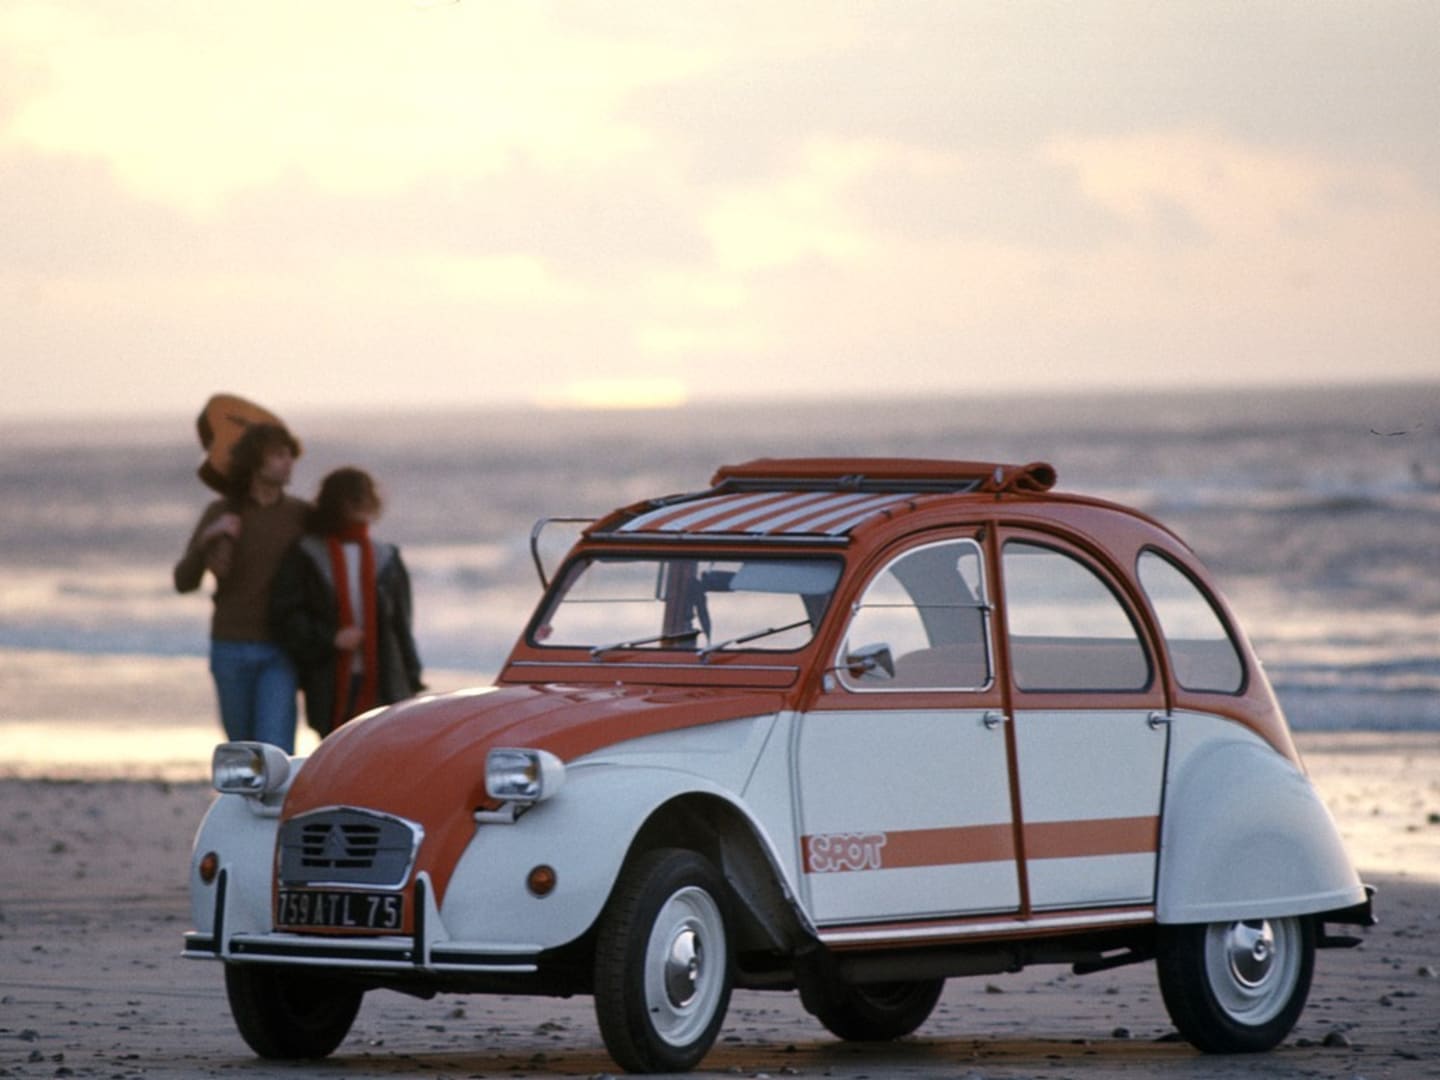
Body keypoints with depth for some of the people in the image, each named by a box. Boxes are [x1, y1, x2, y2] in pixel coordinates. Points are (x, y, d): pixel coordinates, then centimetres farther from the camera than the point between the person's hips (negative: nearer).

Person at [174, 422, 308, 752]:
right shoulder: (220, 512, -2)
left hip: (279, 655, -1)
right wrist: (207, 537, -24)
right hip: (231, 651, 1)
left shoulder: (302, 515, -1)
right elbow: (184, 582, -6)